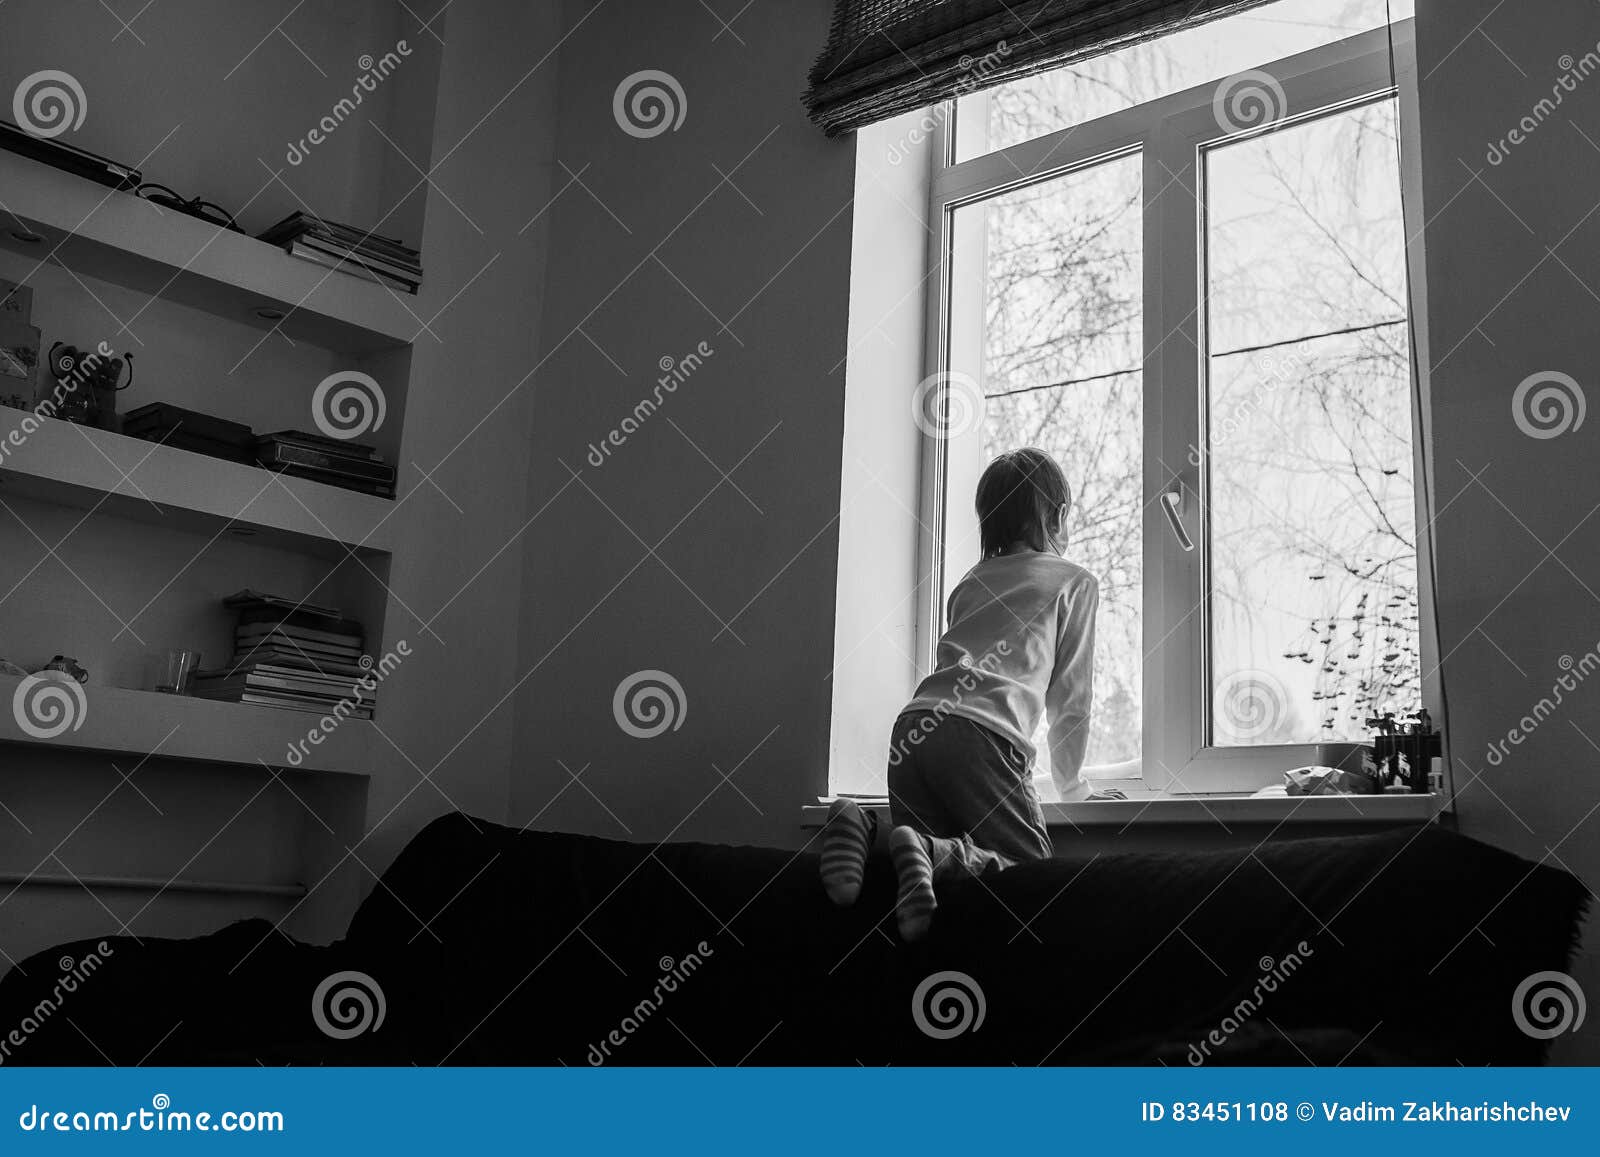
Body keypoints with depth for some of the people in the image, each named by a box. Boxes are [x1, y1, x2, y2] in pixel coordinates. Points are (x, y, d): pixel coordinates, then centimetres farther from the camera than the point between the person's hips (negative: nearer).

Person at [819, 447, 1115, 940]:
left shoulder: (969, 582, 33)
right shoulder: (1076, 582, 19)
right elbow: (1070, 697, 17)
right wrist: (1072, 785, 30)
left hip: (913, 726, 6)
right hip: (980, 734, -6)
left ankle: (861, 826, -17)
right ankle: (936, 854, -30)